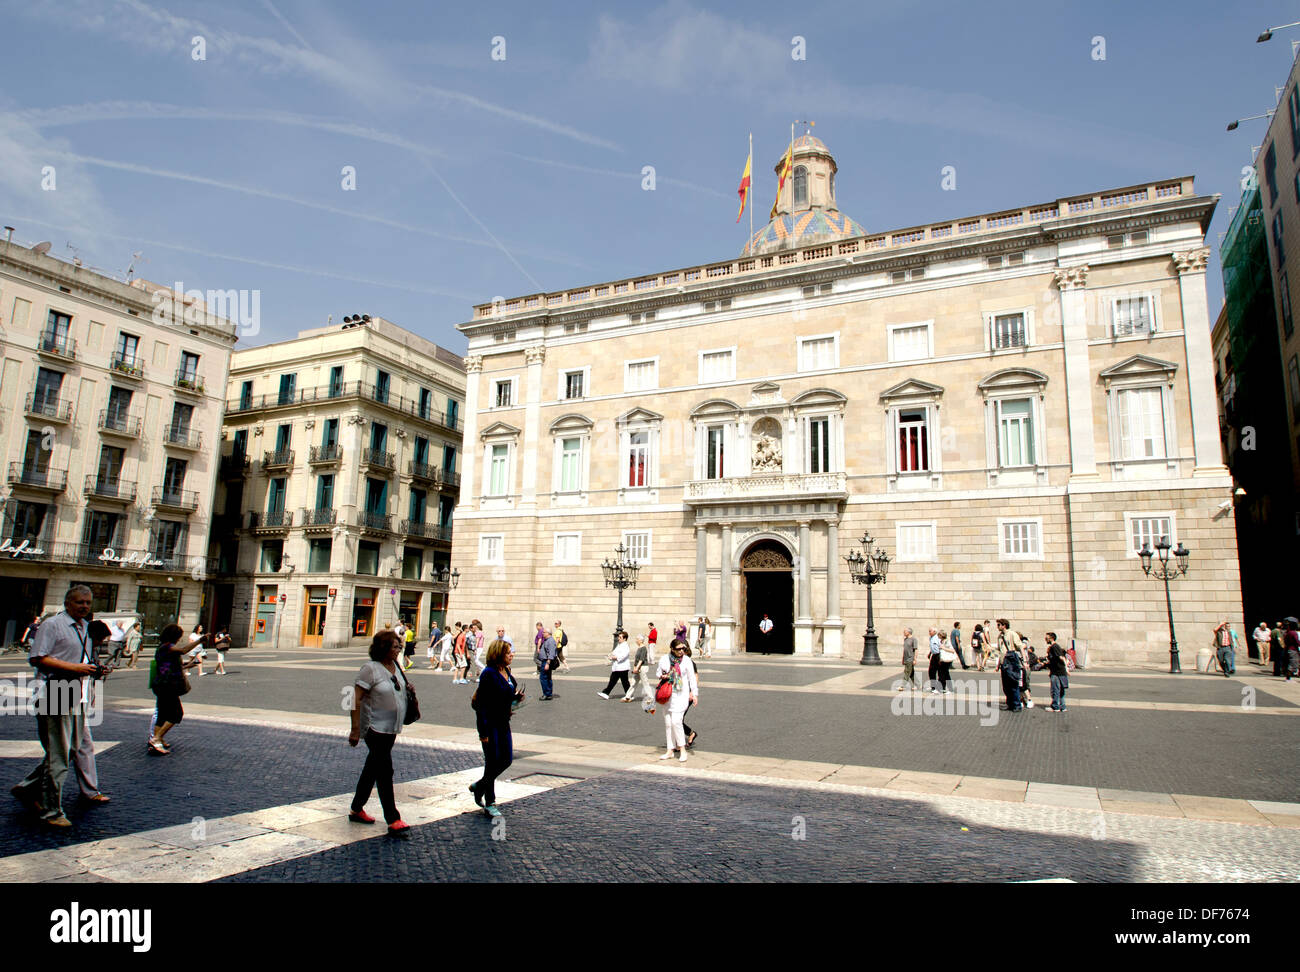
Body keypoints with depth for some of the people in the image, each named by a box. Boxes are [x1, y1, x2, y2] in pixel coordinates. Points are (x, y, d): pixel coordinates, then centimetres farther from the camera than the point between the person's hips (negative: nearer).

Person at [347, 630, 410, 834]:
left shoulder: (396, 666, 7)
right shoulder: (370, 668, -17)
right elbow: (356, 699, -18)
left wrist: (408, 689, 4)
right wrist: (355, 729, -19)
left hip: (392, 728, 8)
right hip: (375, 728, -8)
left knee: (372, 769, 17)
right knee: (385, 772, -7)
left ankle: (357, 810, 31)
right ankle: (393, 820, -4)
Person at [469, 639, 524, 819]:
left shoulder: (506, 671, 8)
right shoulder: (489, 673, -17)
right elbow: (481, 703, -19)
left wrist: (516, 698, 0)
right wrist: (483, 732, -20)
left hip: (503, 722, 8)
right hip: (490, 723, -8)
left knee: (507, 759, 10)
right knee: (493, 761, 0)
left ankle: (479, 786, 30)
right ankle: (490, 803, 15)